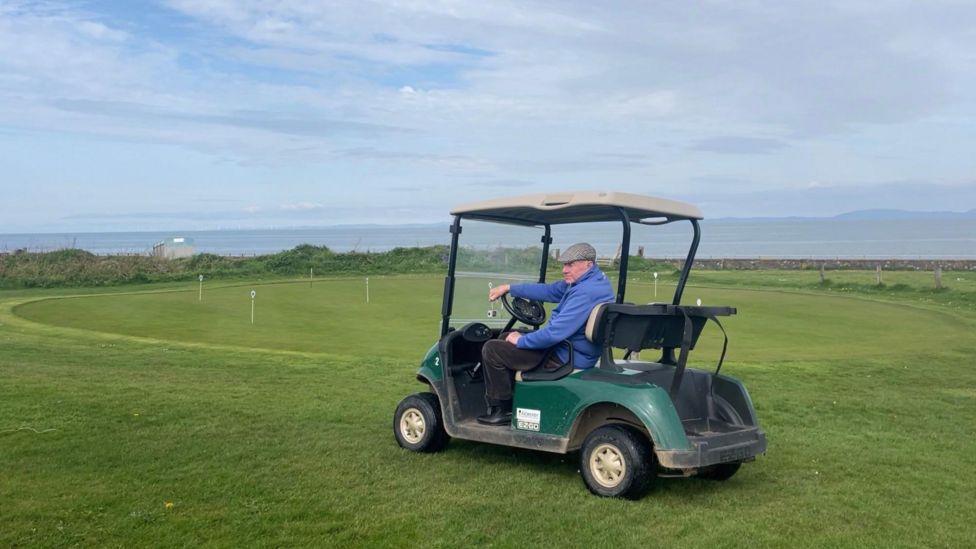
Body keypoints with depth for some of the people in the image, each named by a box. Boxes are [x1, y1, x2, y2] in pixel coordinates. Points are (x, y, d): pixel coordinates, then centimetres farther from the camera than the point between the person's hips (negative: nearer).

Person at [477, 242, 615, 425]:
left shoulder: (586, 292, -27)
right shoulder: (584, 281, 6)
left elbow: (555, 332, -30)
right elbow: (549, 291, 17)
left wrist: (521, 340, -15)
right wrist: (509, 288, 15)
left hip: (564, 358, -11)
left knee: (491, 349, -9)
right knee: (505, 339, 24)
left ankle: (502, 410, 3)